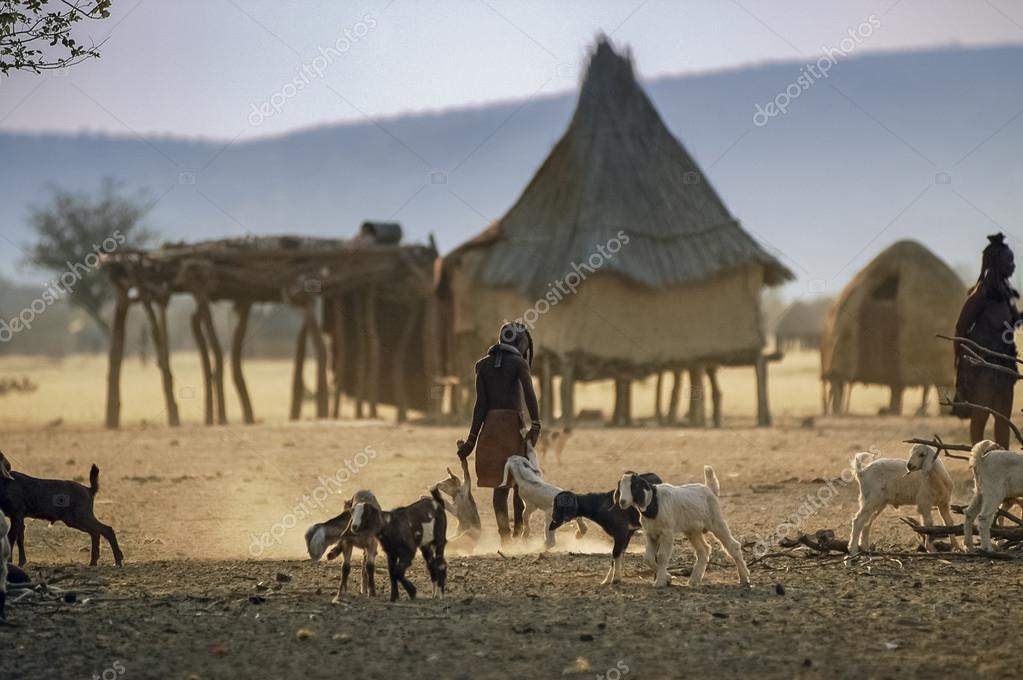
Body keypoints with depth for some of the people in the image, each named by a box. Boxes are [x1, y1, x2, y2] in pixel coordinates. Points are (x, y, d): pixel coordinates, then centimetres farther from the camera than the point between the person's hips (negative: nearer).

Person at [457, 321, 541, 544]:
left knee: (500, 485, 8)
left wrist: (471, 439, 4)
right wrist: (535, 426, -18)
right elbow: (529, 394, -17)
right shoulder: (518, 363, -3)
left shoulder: (483, 365, 8)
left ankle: (504, 534, 3)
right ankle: (520, 530, 0)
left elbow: (481, 403, 4)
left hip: (490, 425, 4)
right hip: (513, 423, -4)